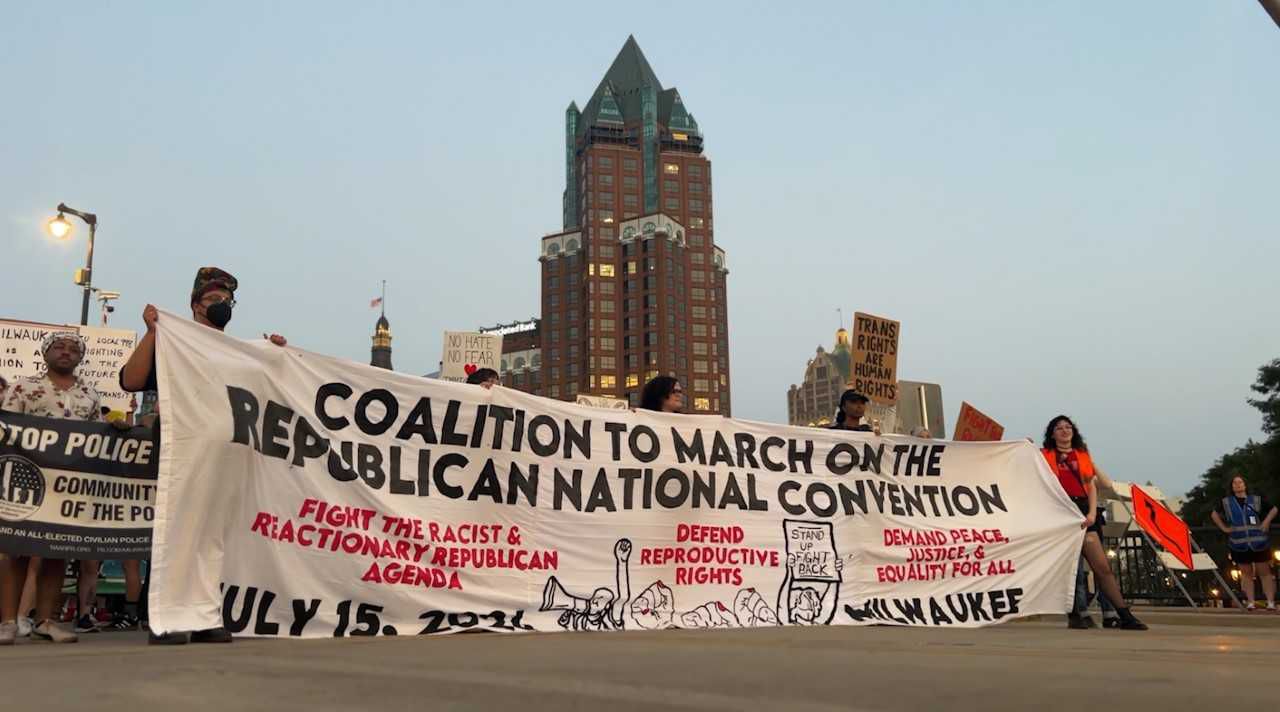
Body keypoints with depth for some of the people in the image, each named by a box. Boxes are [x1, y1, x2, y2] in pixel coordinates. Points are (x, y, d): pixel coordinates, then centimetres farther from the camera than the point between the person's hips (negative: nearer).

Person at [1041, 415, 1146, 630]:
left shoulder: (1083, 455, 20)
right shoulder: (1045, 455, 12)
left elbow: (1092, 486, 15)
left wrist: (1092, 512, -1)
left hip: (1083, 512, 2)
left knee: (1102, 566, -3)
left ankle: (1125, 616, -2)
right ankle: (1073, 615, 2)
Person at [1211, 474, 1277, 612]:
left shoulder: (1256, 500, 2)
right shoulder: (1226, 502, 4)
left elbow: (1273, 509, 14)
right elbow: (1215, 514, 17)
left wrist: (1266, 521, 0)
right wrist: (1224, 528, 7)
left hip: (1259, 543, -1)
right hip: (1239, 545, 1)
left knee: (1264, 572, 1)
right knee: (1246, 573, 6)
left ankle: (1271, 602, 3)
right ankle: (1251, 602, 9)